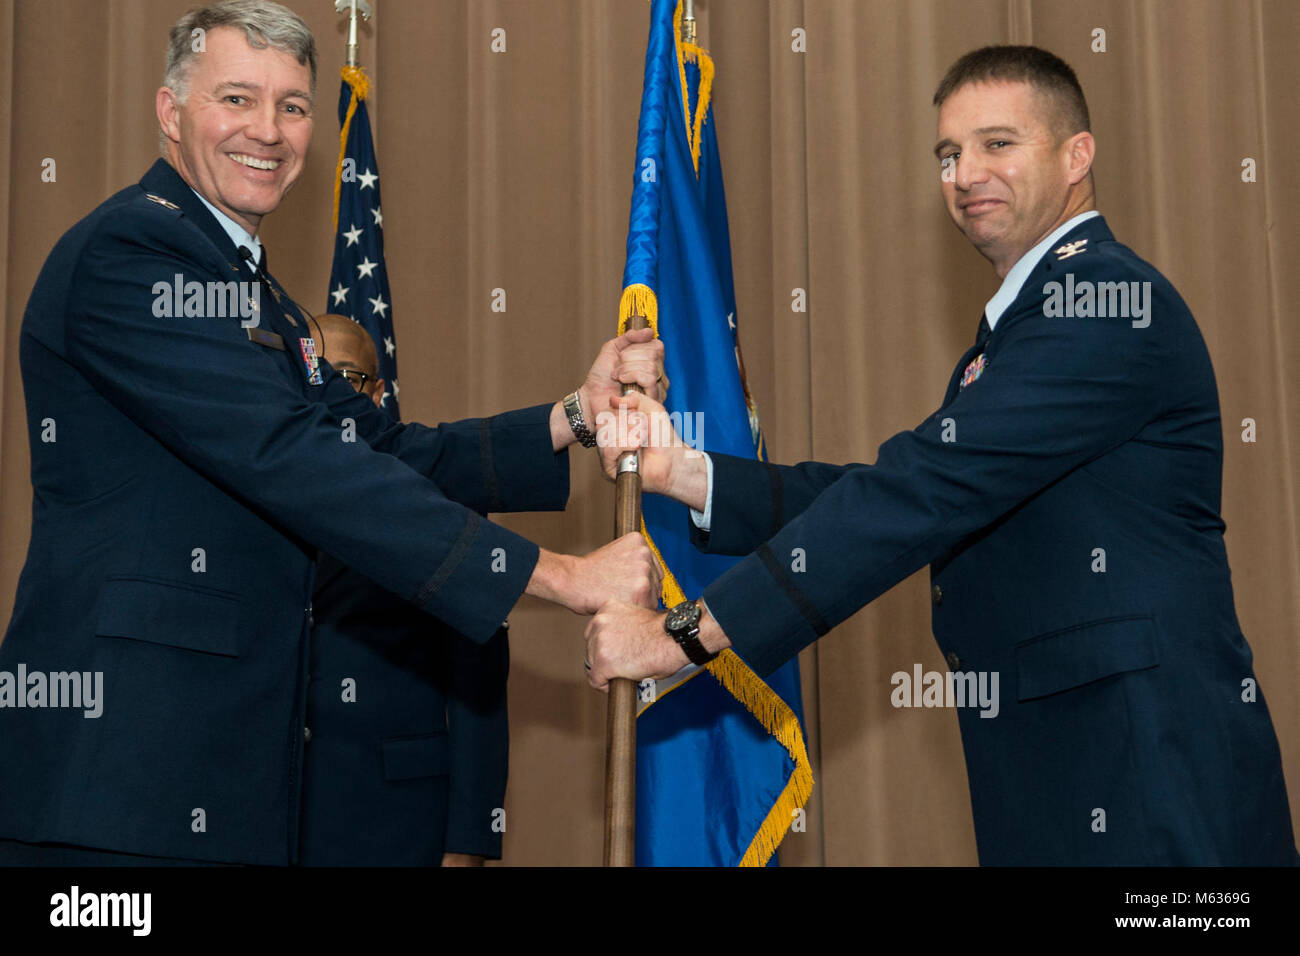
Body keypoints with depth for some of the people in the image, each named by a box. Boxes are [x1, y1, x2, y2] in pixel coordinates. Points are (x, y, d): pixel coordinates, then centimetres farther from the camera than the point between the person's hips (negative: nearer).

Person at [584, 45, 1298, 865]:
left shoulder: (1102, 297, -14)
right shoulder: (1020, 326, 18)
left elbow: (929, 488, -22)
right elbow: (915, 491, 9)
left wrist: (687, 632, -22)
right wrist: (687, 474, -3)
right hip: (1055, 766, 9)